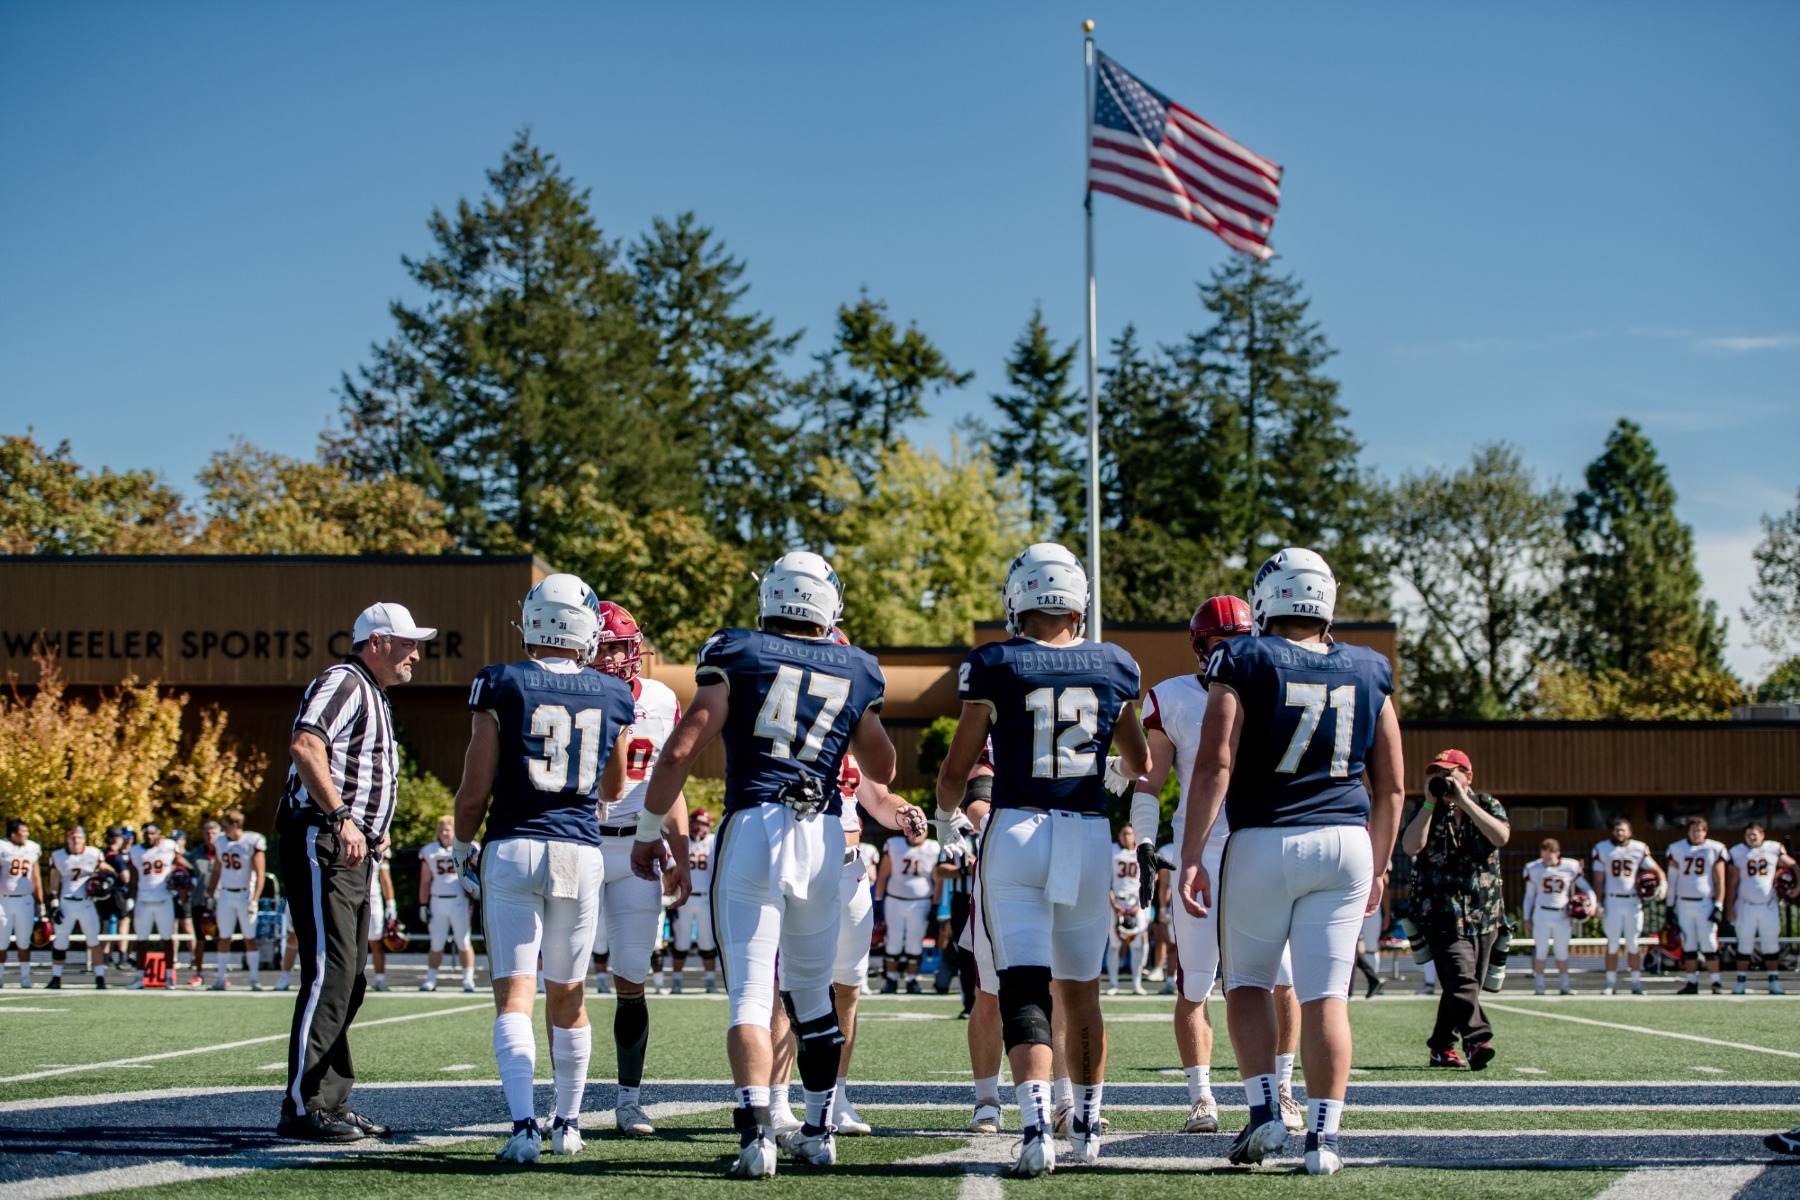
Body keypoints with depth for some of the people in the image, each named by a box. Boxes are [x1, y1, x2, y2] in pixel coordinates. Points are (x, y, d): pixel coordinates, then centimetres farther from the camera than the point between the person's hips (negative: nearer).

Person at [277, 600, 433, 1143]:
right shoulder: (343, 683, -9)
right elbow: (305, 748, -26)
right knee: (329, 975, -14)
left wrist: (374, 832, 21)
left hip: (351, 853, 11)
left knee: (348, 982, 11)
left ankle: (333, 1102, 16)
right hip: (321, 846, -11)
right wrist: (343, 818, -30)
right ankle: (303, 1108, -14)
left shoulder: (371, 696, 23)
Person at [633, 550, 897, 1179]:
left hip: (752, 829, -3)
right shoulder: (856, 671, 11)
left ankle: (756, 1128, -21)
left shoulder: (737, 655, 2)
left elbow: (681, 750, -4)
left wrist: (649, 830, 5)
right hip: (823, 837, 3)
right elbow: (882, 769, 26)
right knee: (812, 989, 18)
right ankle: (819, 1129, 25)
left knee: (751, 991, -4)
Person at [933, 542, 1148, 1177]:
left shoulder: (995, 666, -5)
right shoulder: (1114, 666, 4)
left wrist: (948, 818, 21)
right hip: (1089, 836, 3)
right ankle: (1088, 1124, 28)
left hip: (1016, 833, -3)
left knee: (1024, 987, -6)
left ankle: (1037, 1124, -24)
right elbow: (1139, 764, 20)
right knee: (1080, 988, 17)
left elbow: (956, 768, 0)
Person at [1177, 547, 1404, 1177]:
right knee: (1326, 994, 3)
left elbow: (1215, 765, -11)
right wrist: (1378, 865, 23)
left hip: (1264, 842, -2)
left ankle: (1265, 1112, 3)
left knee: (1248, 981, 14)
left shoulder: (1242, 662, -2)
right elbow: (1391, 785, 12)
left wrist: (1191, 857, -9)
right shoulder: (1368, 671, 9)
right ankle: (1323, 1136, 0)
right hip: (1346, 842, 3)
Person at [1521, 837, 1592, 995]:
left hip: (1562, 915, 1)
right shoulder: (1534, 869, -1)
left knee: (1562, 952, 7)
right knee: (1541, 951, 0)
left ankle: (1565, 985, 13)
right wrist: (1527, 918, 5)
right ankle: (1539, 985, 5)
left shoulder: (1570, 868, -3)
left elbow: (1586, 888, 5)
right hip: (1542, 914, 0)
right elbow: (1529, 896, 8)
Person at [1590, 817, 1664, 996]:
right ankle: (1611, 984, 5)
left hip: (1633, 902, 1)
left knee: (1633, 944, 3)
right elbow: (1598, 879, 2)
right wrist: (1598, 903, -4)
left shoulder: (1639, 849, 3)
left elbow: (1655, 869, 5)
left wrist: (1662, 883, -16)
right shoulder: (1603, 849, 1)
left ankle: (1636, 983, 8)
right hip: (1612, 901, -1)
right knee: (1612, 944, 1)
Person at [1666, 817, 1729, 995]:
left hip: (1705, 903, -3)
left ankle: (1716, 982, 2)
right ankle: (1692, 983, 9)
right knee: (1688, 945, 4)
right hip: (1684, 903, 3)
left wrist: (1718, 907, -6)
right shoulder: (1677, 850, 6)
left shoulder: (1715, 850, 0)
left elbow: (1719, 881, 1)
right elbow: (1672, 880, 10)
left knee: (1709, 945, -5)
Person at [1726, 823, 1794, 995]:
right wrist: (1730, 908, -1)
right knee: (1744, 945, 1)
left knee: (1771, 944, 4)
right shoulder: (1737, 853, 0)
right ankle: (1741, 982, 5)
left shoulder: (1774, 850, 0)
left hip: (1769, 905, 0)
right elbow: (1732, 884, 2)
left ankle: (1774, 982, 10)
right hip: (1746, 906, 0)